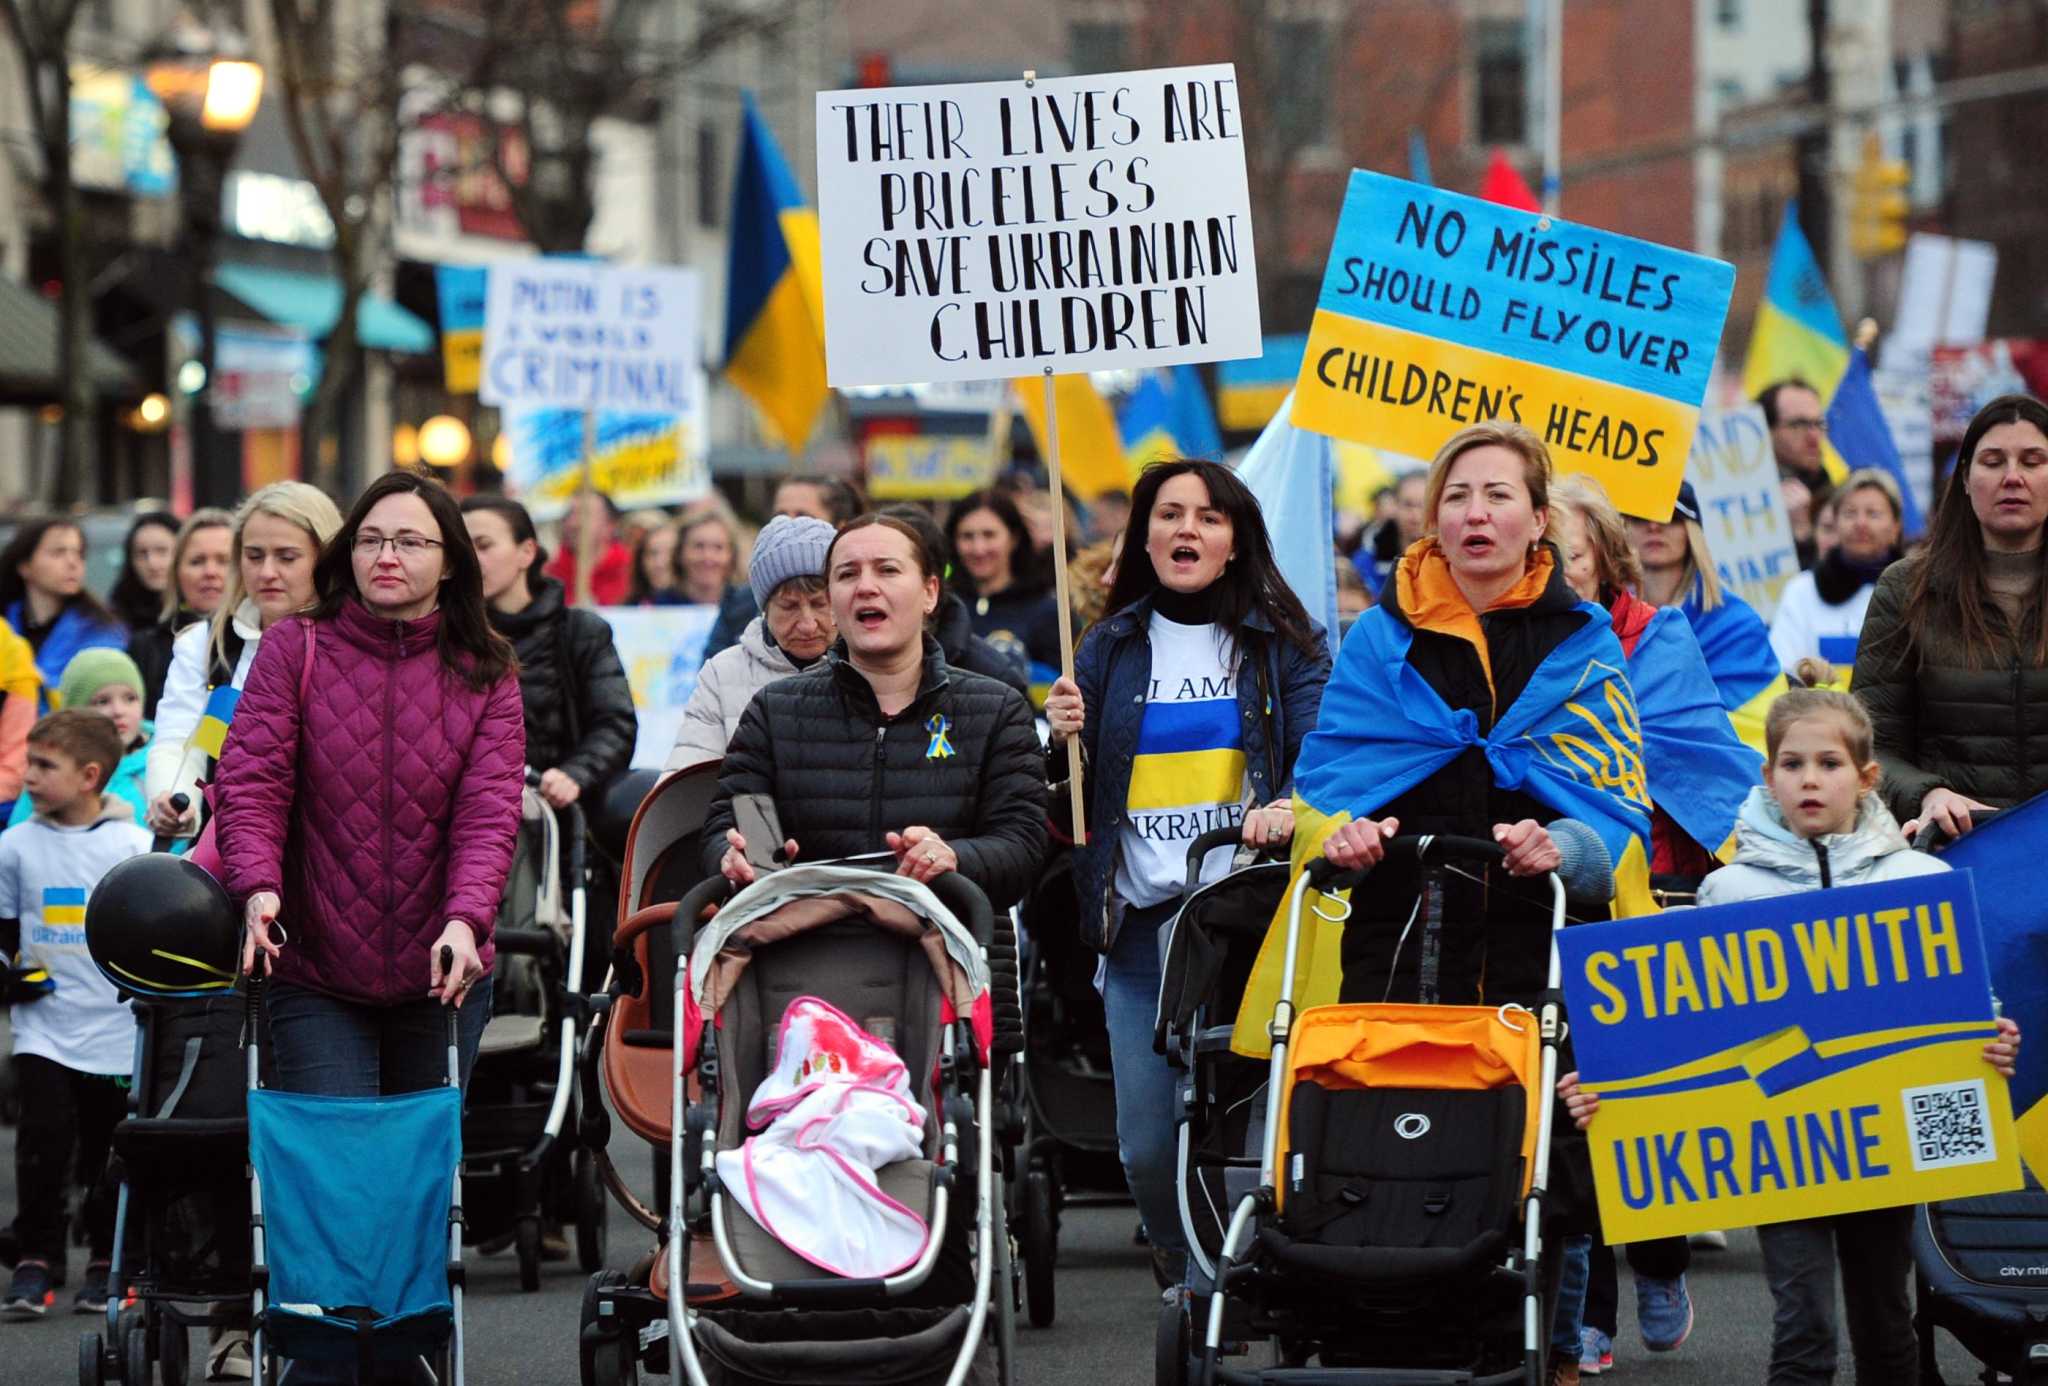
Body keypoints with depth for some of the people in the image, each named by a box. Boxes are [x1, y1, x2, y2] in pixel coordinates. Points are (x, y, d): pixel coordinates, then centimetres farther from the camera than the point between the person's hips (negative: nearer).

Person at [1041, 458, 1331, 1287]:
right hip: (1140, 922, 3)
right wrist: (1064, 740, -5)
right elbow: (1080, 792, 16)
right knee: (1146, 1145, 2)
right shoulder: (1112, 648, 14)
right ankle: (1181, 1275, 25)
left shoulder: (1284, 642, 7)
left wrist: (1293, 806, -26)